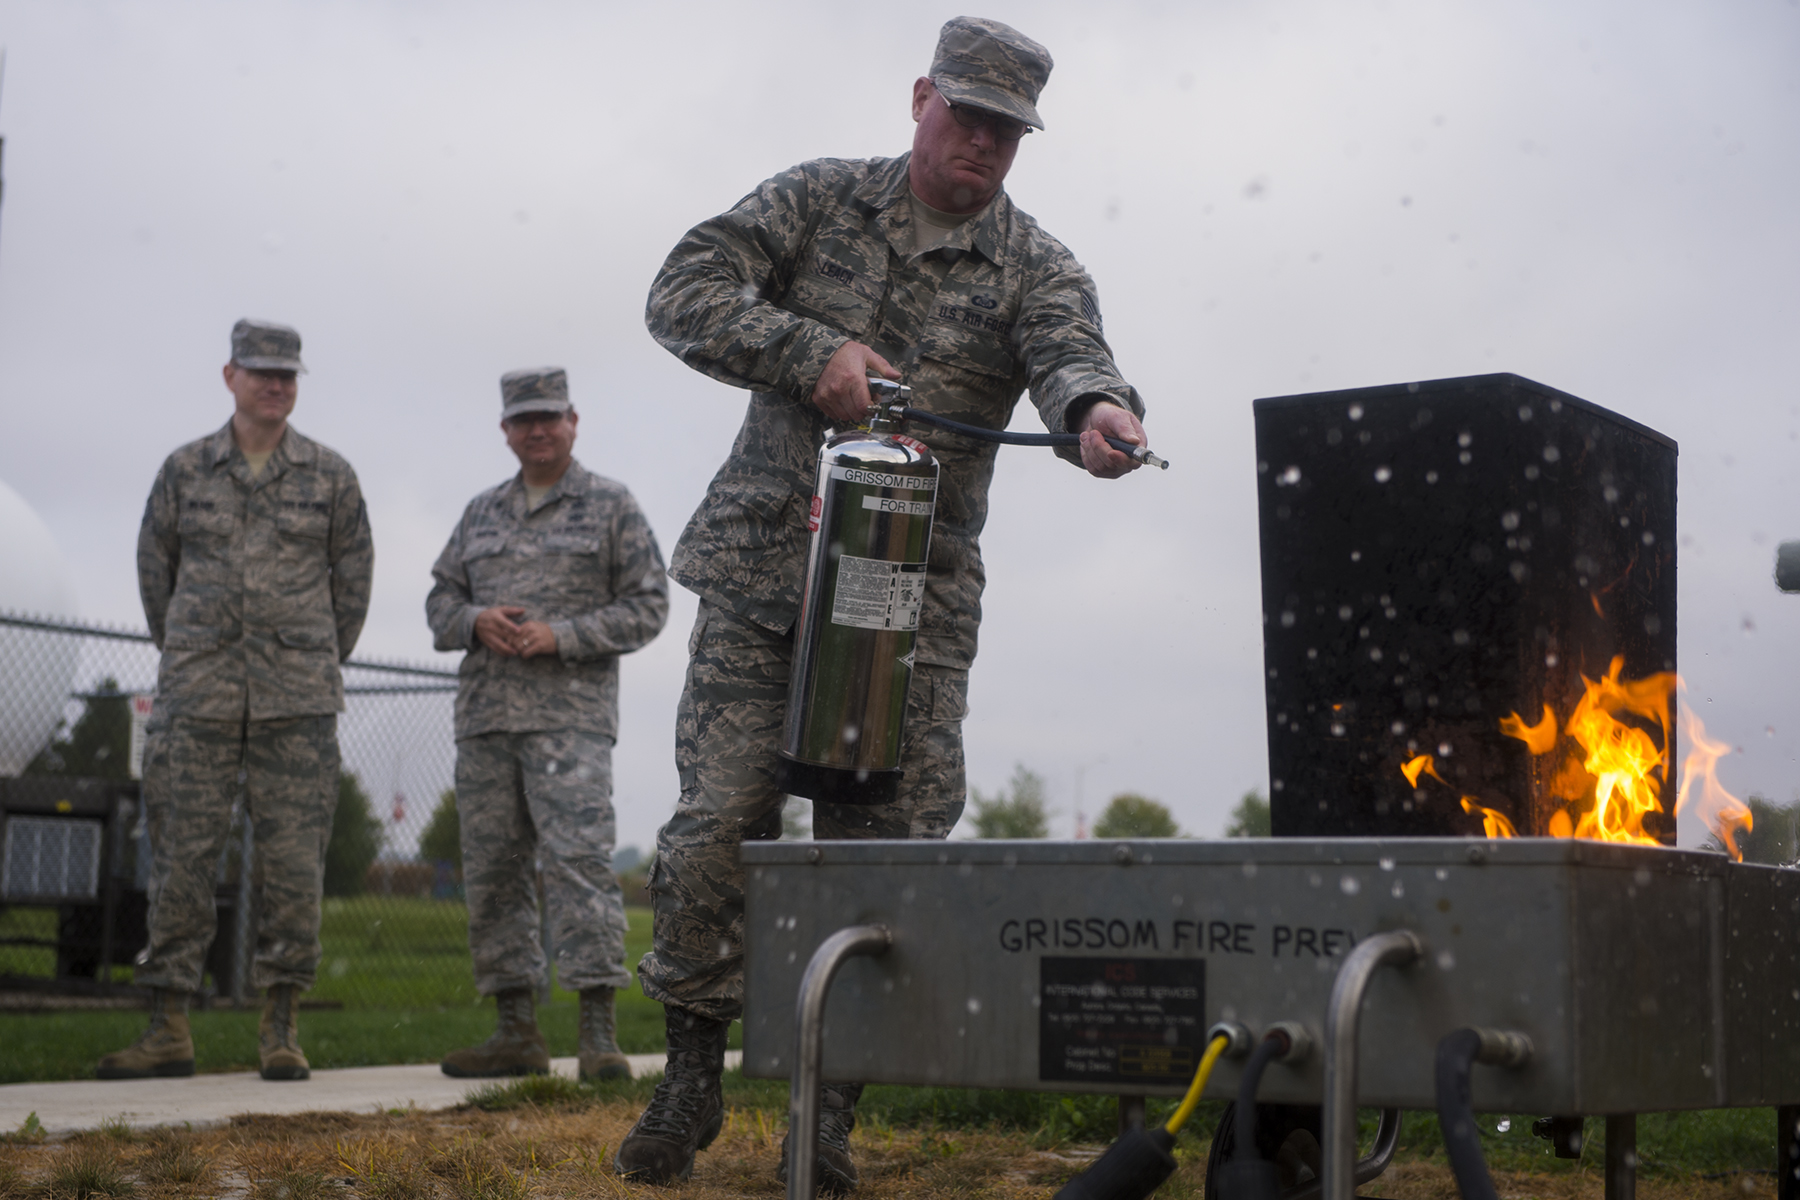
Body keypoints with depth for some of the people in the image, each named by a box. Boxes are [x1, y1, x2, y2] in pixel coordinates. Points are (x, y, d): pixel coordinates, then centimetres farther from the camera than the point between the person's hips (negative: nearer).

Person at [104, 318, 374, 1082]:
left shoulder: (330, 475, 6)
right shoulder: (185, 469, 7)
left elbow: (354, 575, 12)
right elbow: (154, 565, 16)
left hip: (298, 701, -1)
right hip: (199, 698, 1)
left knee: (292, 858, -2)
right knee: (181, 853, -1)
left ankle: (280, 1028, 6)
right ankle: (169, 1030, 5)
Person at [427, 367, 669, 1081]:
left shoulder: (611, 506, 5)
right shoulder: (481, 513, 19)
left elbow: (646, 606, 0)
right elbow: (441, 600, 19)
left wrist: (561, 636, -12)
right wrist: (478, 621, -4)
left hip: (571, 715, -5)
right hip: (484, 717, 5)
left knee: (579, 858, -16)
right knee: (492, 870, 4)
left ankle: (599, 1034, -16)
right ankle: (517, 1033, 10)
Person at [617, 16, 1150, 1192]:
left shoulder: (1034, 264, 5)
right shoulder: (820, 199, 7)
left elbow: (1070, 353, -16)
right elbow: (686, 291, -2)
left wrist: (1097, 409, -40)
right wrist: (811, 351, -17)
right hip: (763, 566, 0)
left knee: (881, 845, -3)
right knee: (719, 821, -3)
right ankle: (692, 1075, 14)